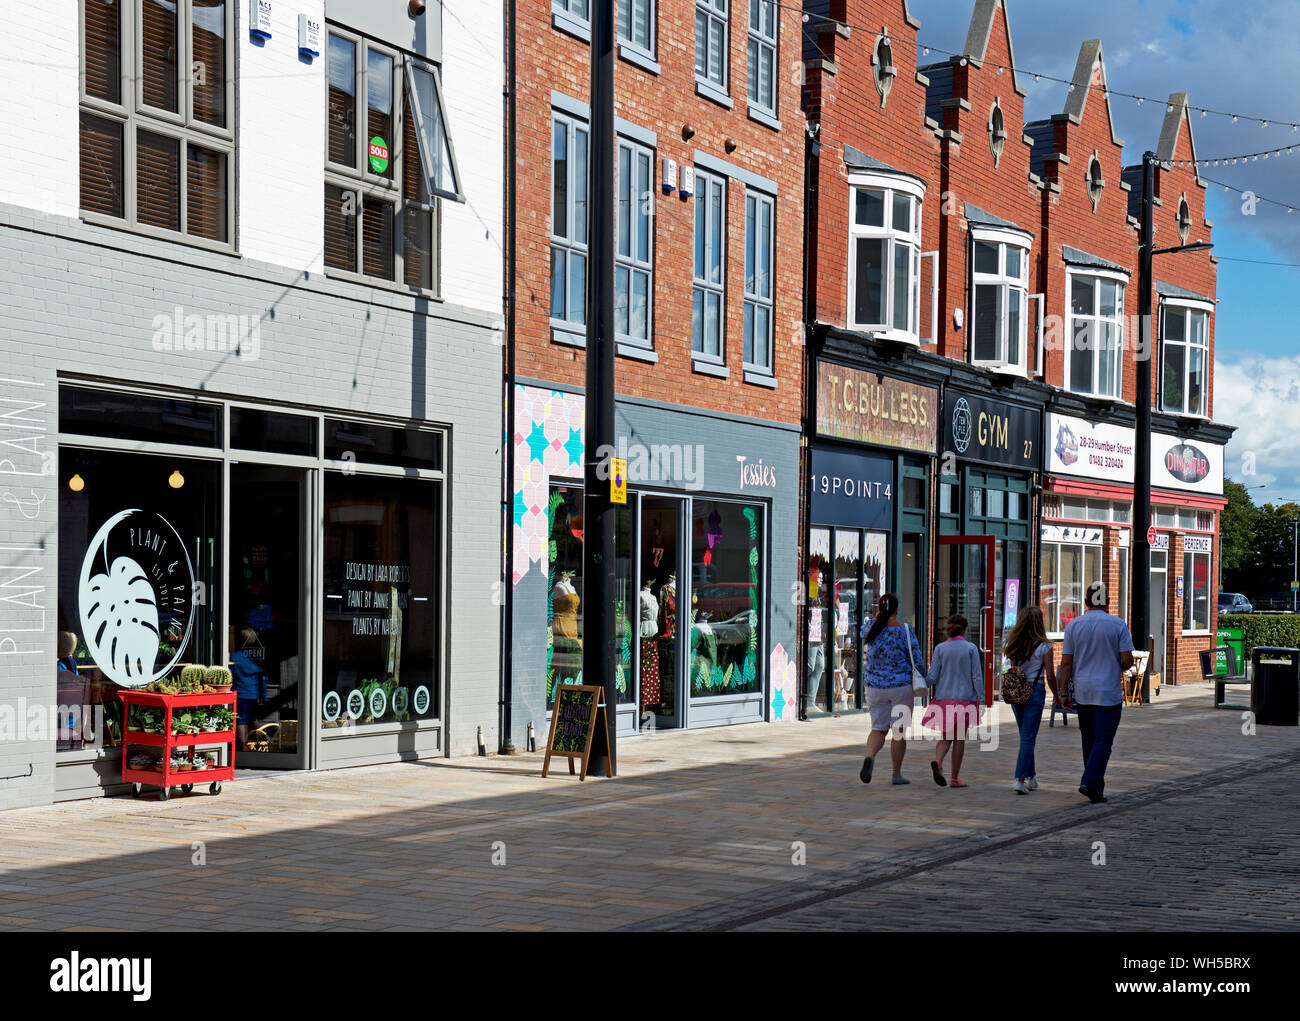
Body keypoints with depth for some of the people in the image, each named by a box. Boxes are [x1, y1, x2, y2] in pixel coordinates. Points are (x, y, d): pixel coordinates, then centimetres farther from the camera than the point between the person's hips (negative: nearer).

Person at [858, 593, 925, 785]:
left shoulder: (870, 630, -1)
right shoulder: (904, 630, -12)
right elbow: (916, 659, -8)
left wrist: (877, 617, 20)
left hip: (875, 687, 3)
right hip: (901, 686, -3)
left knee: (878, 728, 11)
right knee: (899, 730, 8)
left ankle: (870, 756, -18)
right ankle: (897, 774, 12)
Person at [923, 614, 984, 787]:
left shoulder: (940, 649, -1)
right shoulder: (971, 649, -5)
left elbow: (932, 677, -4)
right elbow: (977, 677, -6)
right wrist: (981, 700, -1)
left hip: (943, 697, 2)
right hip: (965, 698, -2)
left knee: (946, 737, 11)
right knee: (959, 738, 7)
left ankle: (937, 762, -18)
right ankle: (955, 778, 8)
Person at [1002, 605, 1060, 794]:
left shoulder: (1013, 644, 4)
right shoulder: (1044, 646, -9)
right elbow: (1050, 676, -7)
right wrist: (1057, 696, 7)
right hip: (1035, 691, -5)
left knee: (1026, 736, 17)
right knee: (1028, 737, -3)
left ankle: (1031, 777, 24)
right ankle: (1020, 779, -11)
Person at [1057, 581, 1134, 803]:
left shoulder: (1073, 625, 1)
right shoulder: (1118, 626, -6)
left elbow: (1066, 663, 0)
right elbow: (1127, 661, -9)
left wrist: (1065, 693, 4)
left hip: (1082, 693, 3)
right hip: (1109, 693, -3)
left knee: (1089, 741, 13)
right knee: (1103, 741, -3)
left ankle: (1097, 789, 19)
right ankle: (1090, 782, -18)